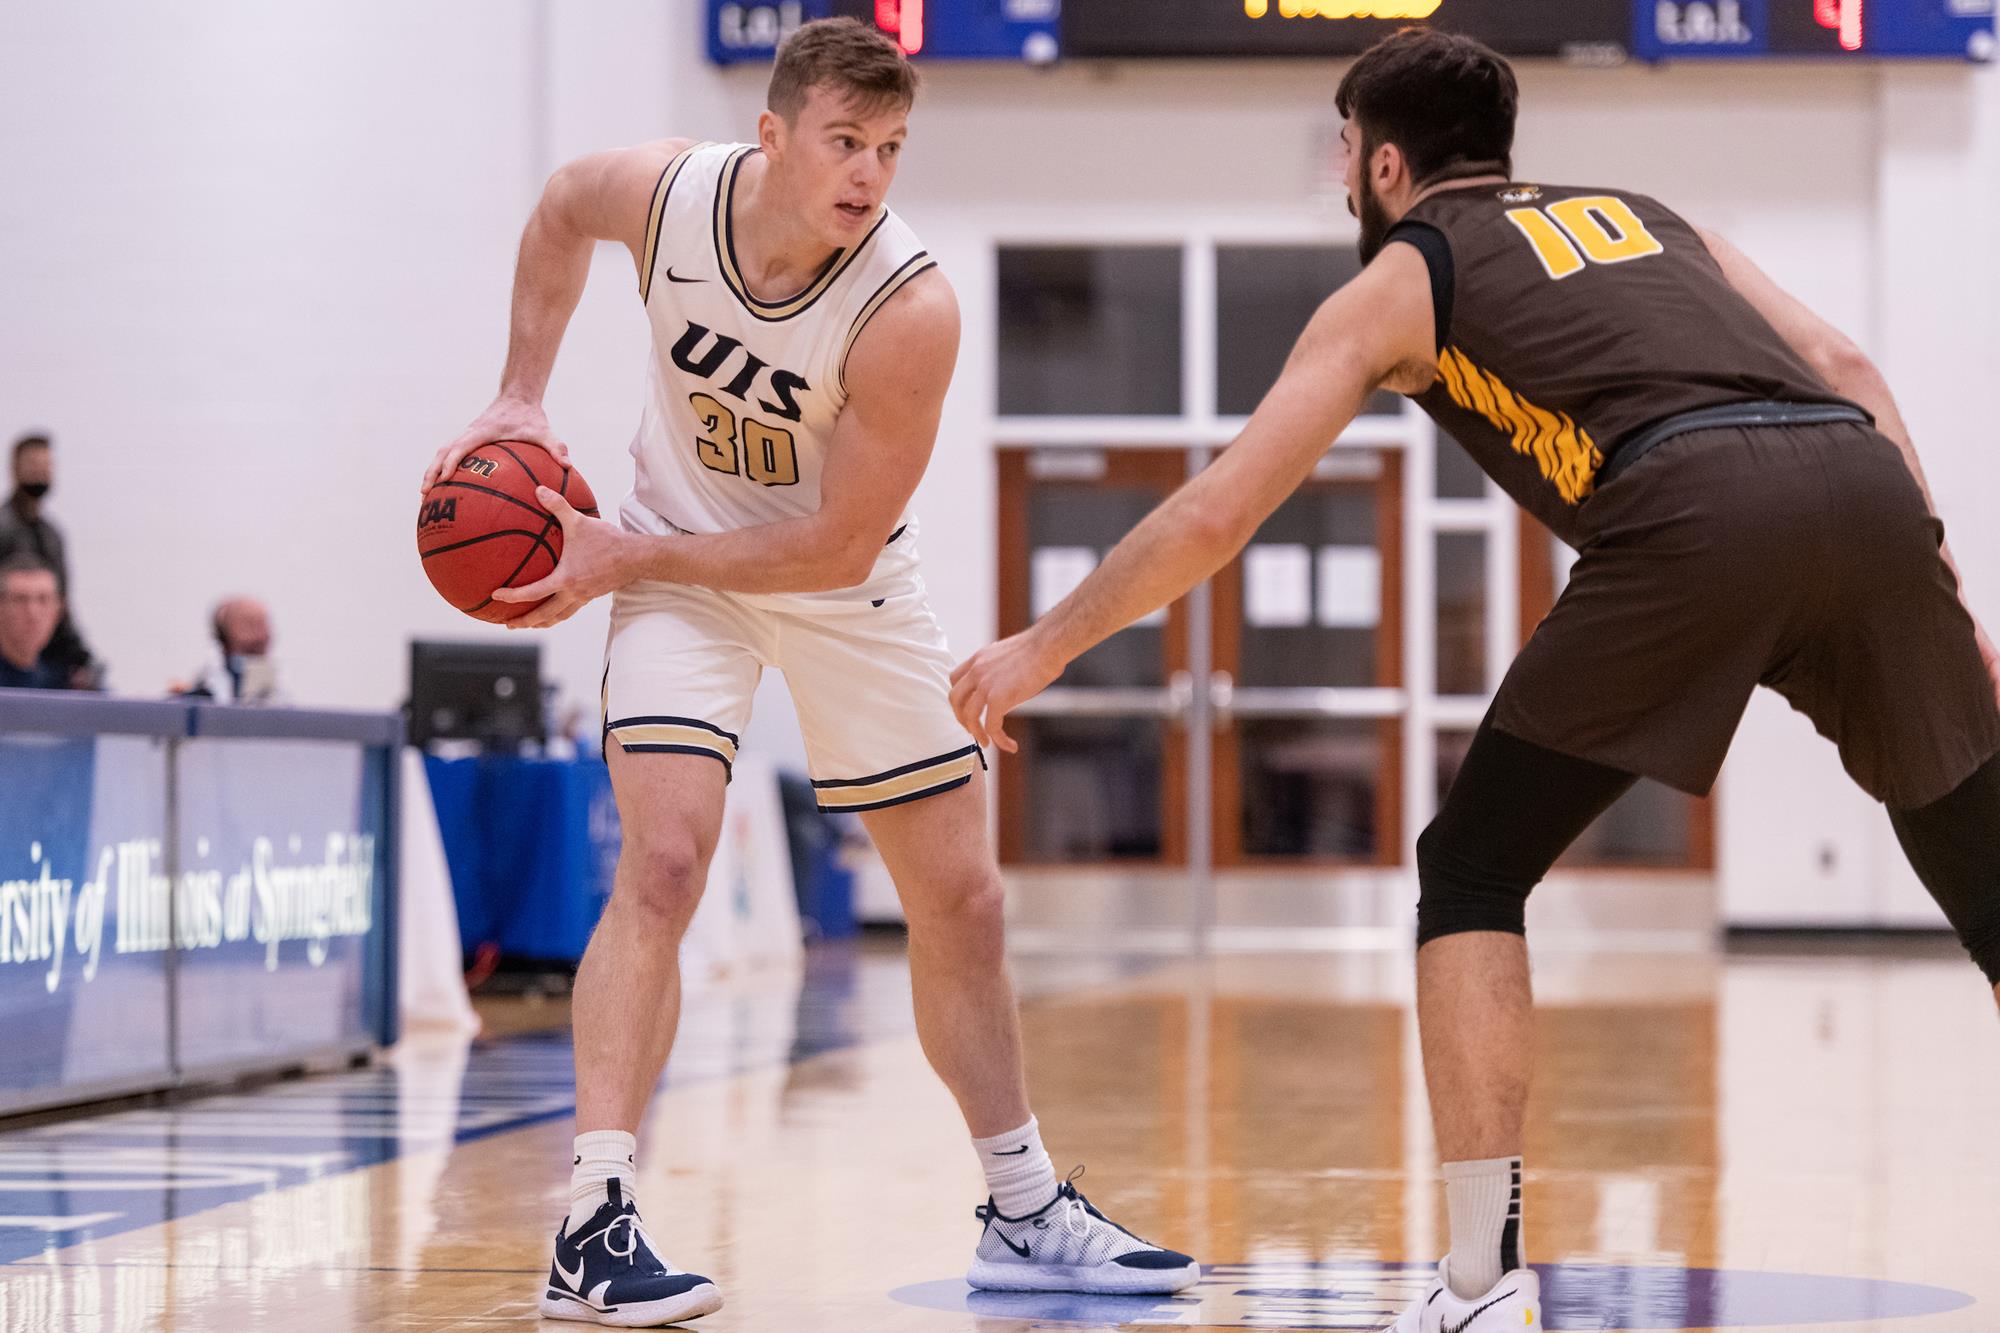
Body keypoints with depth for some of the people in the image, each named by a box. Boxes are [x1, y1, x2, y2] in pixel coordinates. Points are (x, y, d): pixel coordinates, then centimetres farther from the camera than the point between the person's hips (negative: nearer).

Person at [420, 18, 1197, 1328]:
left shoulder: (910, 309, -30)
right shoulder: (665, 194, -23)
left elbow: (838, 547, -24)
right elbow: (562, 207, 4)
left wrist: (625, 556, -23)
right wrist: (521, 399, -2)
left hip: (842, 582, 1)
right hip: (680, 560, 0)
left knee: (961, 897, 6)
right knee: (663, 861, -22)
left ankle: (1026, 1213, 24)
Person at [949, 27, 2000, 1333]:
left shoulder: (1402, 278, 22)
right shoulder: (1651, 219, 35)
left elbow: (1215, 515, 18)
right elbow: (1845, 370, 22)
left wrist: (1043, 646, 28)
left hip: (1692, 508, -4)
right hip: (1866, 478, 4)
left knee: (1473, 870, 12)